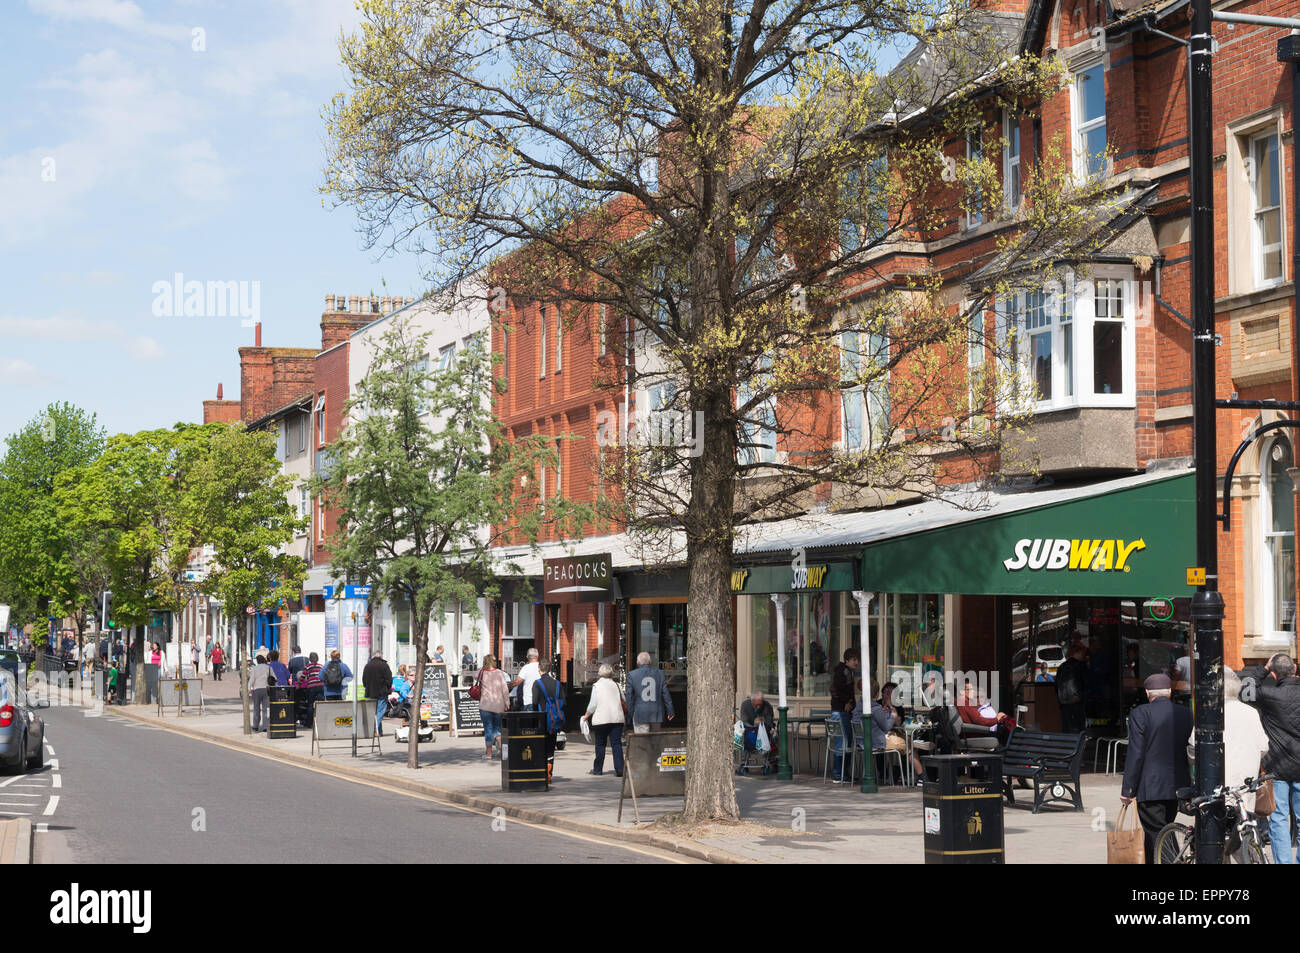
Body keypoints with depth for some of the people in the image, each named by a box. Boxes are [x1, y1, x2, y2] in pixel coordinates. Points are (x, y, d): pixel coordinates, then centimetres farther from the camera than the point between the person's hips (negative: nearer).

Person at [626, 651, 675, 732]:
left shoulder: (632, 675, -3)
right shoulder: (659, 673, 2)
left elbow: (629, 696, -1)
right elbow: (665, 693, 3)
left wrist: (631, 712, 8)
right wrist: (670, 711, 8)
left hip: (640, 715, -2)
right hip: (657, 714, 2)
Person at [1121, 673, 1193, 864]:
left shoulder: (1140, 714, -10)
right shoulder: (1186, 714, 6)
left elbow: (1136, 754, -12)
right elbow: (1191, 753, 13)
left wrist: (1127, 789, -7)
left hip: (1150, 789, -6)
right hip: (1177, 788, 6)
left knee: (1156, 838, -4)